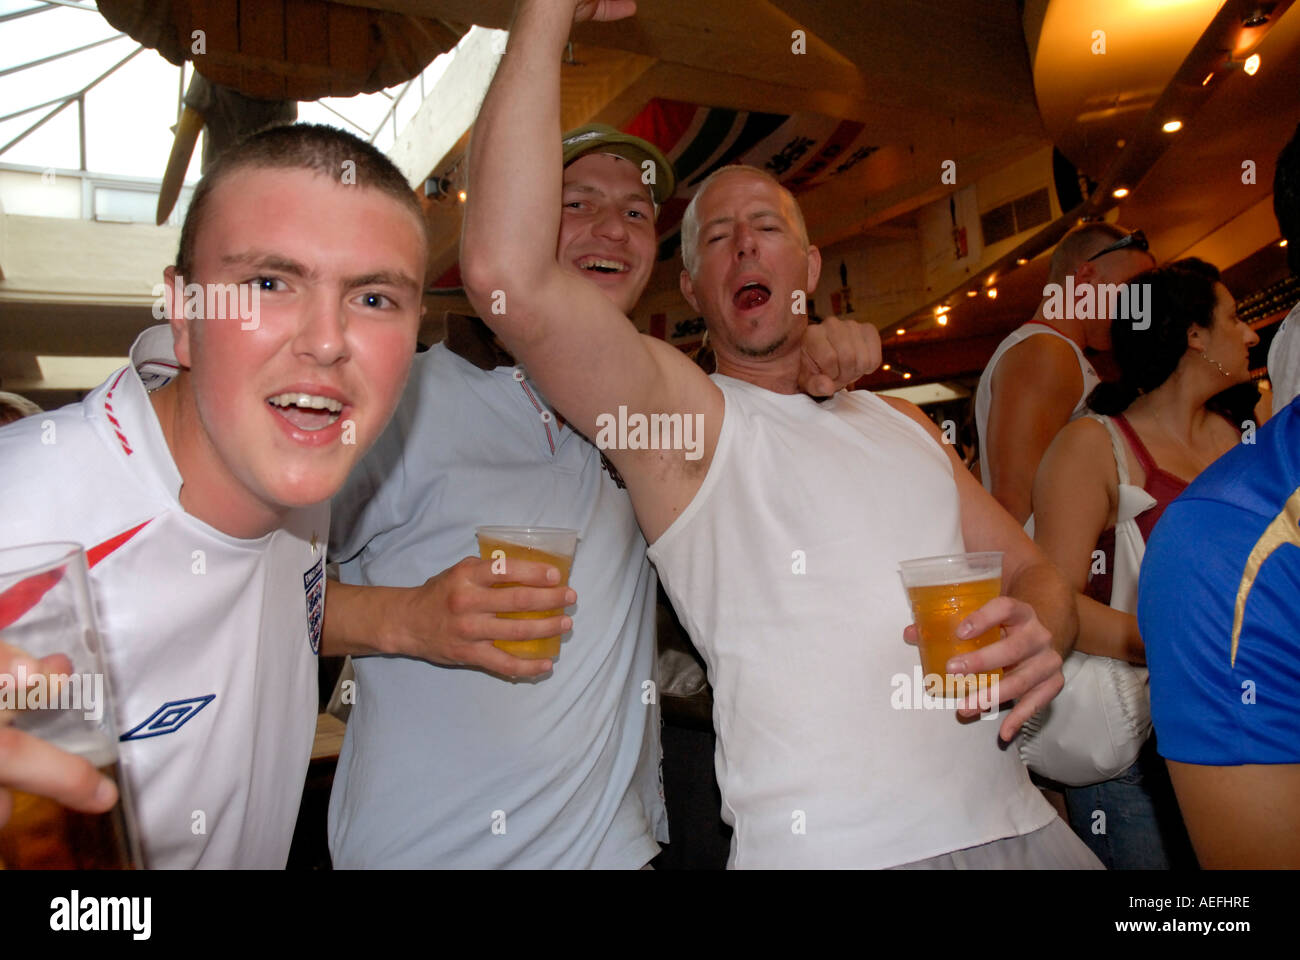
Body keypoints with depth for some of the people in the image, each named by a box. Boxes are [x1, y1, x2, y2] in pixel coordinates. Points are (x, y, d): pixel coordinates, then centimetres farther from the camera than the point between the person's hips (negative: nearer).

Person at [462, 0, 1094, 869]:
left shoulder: (899, 423, 14)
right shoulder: (681, 412, -6)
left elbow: (1031, 570, 14)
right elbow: (508, 275, -21)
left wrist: (1039, 634, -11)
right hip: (827, 847, -5)